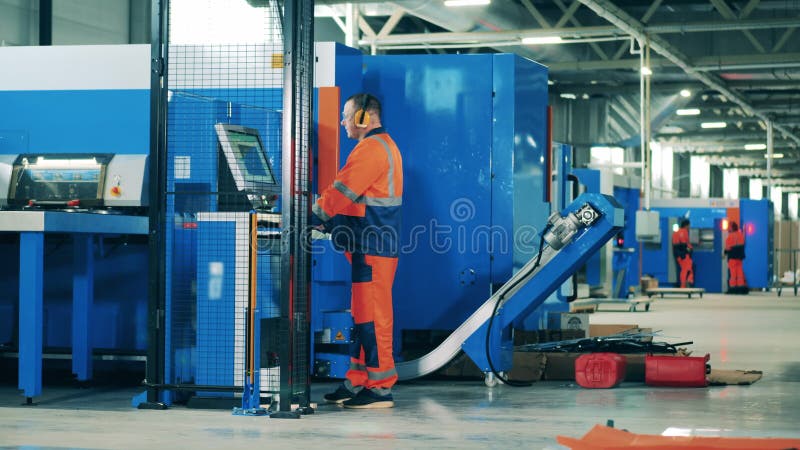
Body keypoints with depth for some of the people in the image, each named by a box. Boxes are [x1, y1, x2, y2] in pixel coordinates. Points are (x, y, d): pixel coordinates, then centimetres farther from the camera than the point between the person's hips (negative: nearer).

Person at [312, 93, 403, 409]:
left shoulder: (371, 149, -14)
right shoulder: (382, 146, 21)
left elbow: (343, 192, -16)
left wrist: (314, 216, -5)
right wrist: (328, 222, 15)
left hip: (373, 246, -11)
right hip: (373, 244, 11)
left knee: (371, 315, -8)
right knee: (363, 314, 12)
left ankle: (379, 387, -6)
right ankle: (357, 383, 16)